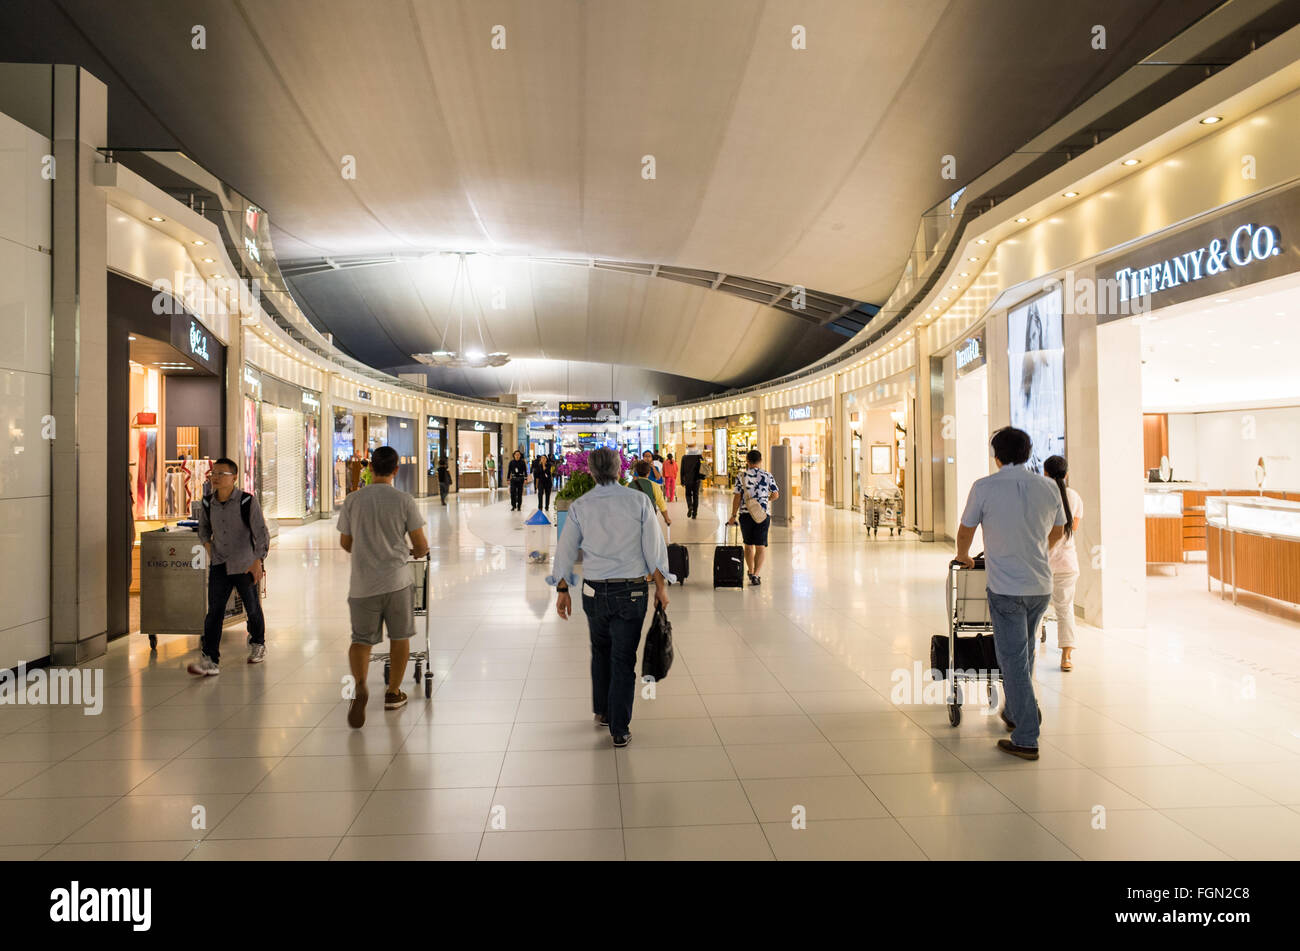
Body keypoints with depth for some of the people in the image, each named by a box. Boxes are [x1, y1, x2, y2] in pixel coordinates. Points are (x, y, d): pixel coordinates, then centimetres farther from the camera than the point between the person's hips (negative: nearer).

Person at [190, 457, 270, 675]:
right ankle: (210, 660, -8)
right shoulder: (207, 504, 1)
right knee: (214, 610, -6)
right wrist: (209, 550, 6)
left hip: (245, 566, -3)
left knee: (252, 608, 11)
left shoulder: (247, 502, -13)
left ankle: (258, 645, 36)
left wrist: (258, 561, -20)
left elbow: (261, 533, -13)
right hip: (219, 566, 3)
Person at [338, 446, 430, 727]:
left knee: (361, 639, 8)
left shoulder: (353, 501, 1)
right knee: (399, 637, 15)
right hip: (396, 579, -1)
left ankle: (359, 685, -17)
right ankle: (393, 693, 24)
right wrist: (416, 553, 21)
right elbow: (421, 545, -3)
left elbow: (345, 542, 12)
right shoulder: (404, 501, -5)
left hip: (362, 583, 1)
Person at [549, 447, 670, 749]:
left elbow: (565, 551, 2)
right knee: (623, 659, 6)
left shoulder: (579, 506, -1)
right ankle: (619, 730, 10)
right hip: (632, 591, -1)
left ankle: (602, 712, 36)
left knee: (600, 651, 23)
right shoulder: (639, 501, -4)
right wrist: (660, 586, 5)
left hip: (594, 591, 2)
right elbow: (654, 547, -3)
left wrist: (562, 590, 10)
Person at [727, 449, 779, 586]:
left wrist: (733, 516, 2)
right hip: (763, 514, 0)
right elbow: (776, 495, 3)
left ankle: (751, 572, 26)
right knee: (761, 545, 2)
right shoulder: (768, 475, 1)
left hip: (746, 513, 0)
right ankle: (756, 574, -9)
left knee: (748, 545, 15)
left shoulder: (741, 476, -3)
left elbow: (737, 497, -4)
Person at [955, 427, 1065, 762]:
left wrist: (963, 556, 25)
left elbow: (965, 531, 4)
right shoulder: (1048, 488, 3)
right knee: (1025, 653, 23)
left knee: (1013, 660, 1)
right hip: (1042, 586, 5)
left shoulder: (984, 488, -9)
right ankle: (1016, 712, 36)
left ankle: (1026, 739, 3)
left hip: (1005, 587, -5)